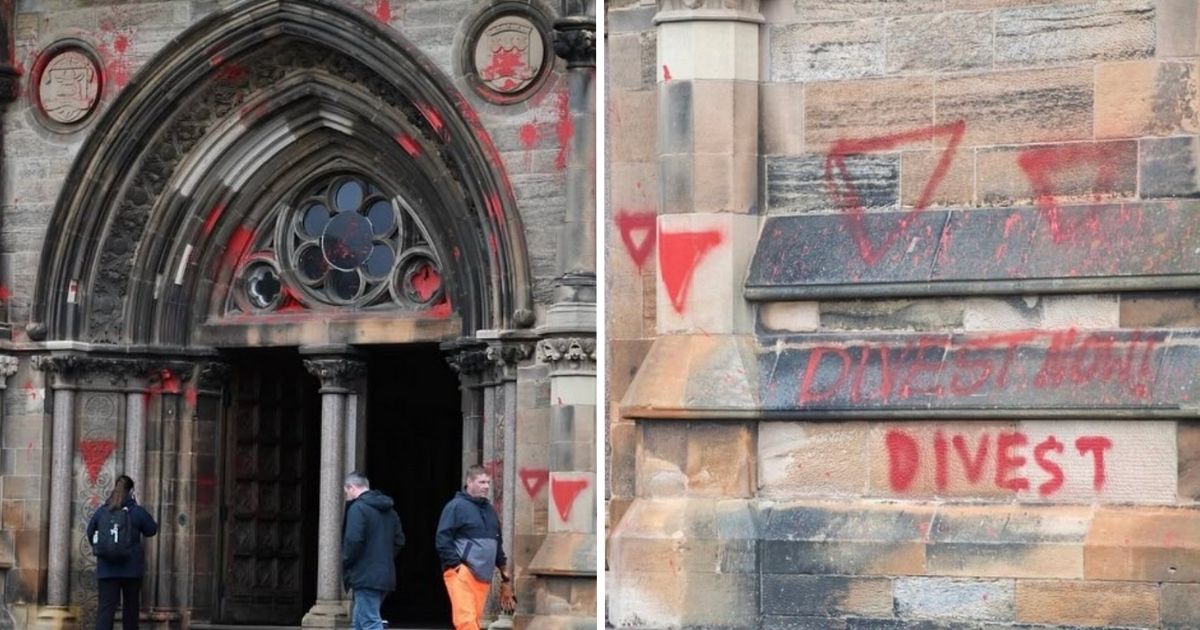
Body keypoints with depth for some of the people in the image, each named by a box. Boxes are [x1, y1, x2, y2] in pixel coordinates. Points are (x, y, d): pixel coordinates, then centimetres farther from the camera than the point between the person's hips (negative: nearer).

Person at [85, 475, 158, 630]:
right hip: (131, 570, -1)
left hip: (106, 570, 1)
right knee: (130, 606, 13)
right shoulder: (137, 512, -7)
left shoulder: (101, 512, 1)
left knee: (106, 607, -4)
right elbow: (152, 530, 6)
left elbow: (90, 533, 11)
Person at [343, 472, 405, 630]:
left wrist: (346, 563, -7)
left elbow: (353, 540, -21)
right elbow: (399, 540, 17)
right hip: (386, 574, 9)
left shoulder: (358, 508, -11)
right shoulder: (389, 510, 16)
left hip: (365, 577, -9)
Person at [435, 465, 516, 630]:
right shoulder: (456, 506, -5)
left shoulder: (489, 510, 20)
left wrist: (503, 568, 22)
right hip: (461, 573, -8)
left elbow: (497, 542, 28)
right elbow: (442, 540, -10)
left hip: (483, 576, 8)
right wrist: (455, 564, -15)